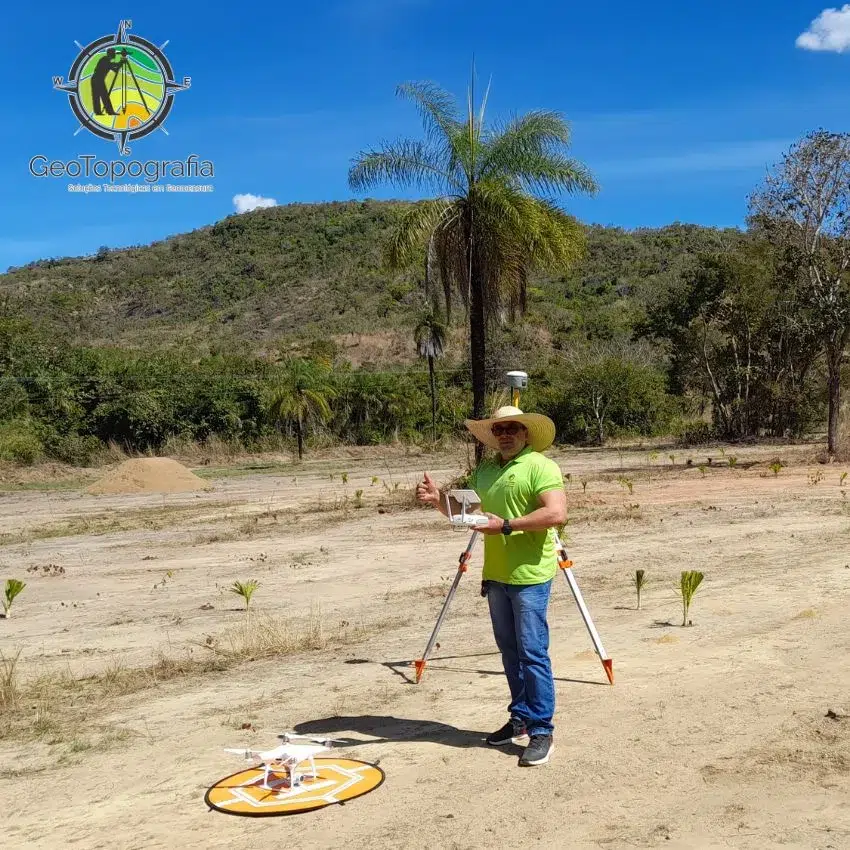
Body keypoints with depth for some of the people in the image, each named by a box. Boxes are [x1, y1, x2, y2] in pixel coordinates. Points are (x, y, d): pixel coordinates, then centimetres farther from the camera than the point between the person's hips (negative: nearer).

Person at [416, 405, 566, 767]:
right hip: (496, 574, 8)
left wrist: (506, 525, -24)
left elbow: (556, 514, -20)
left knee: (532, 653, -7)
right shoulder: (484, 471, 15)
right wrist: (438, 499, 1)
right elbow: (465, 511, 21)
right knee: (509, 651, 14)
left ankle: (541, 731, -1)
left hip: (530, 575, -7)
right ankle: (520, 718, 25)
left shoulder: (541, 466, -9)